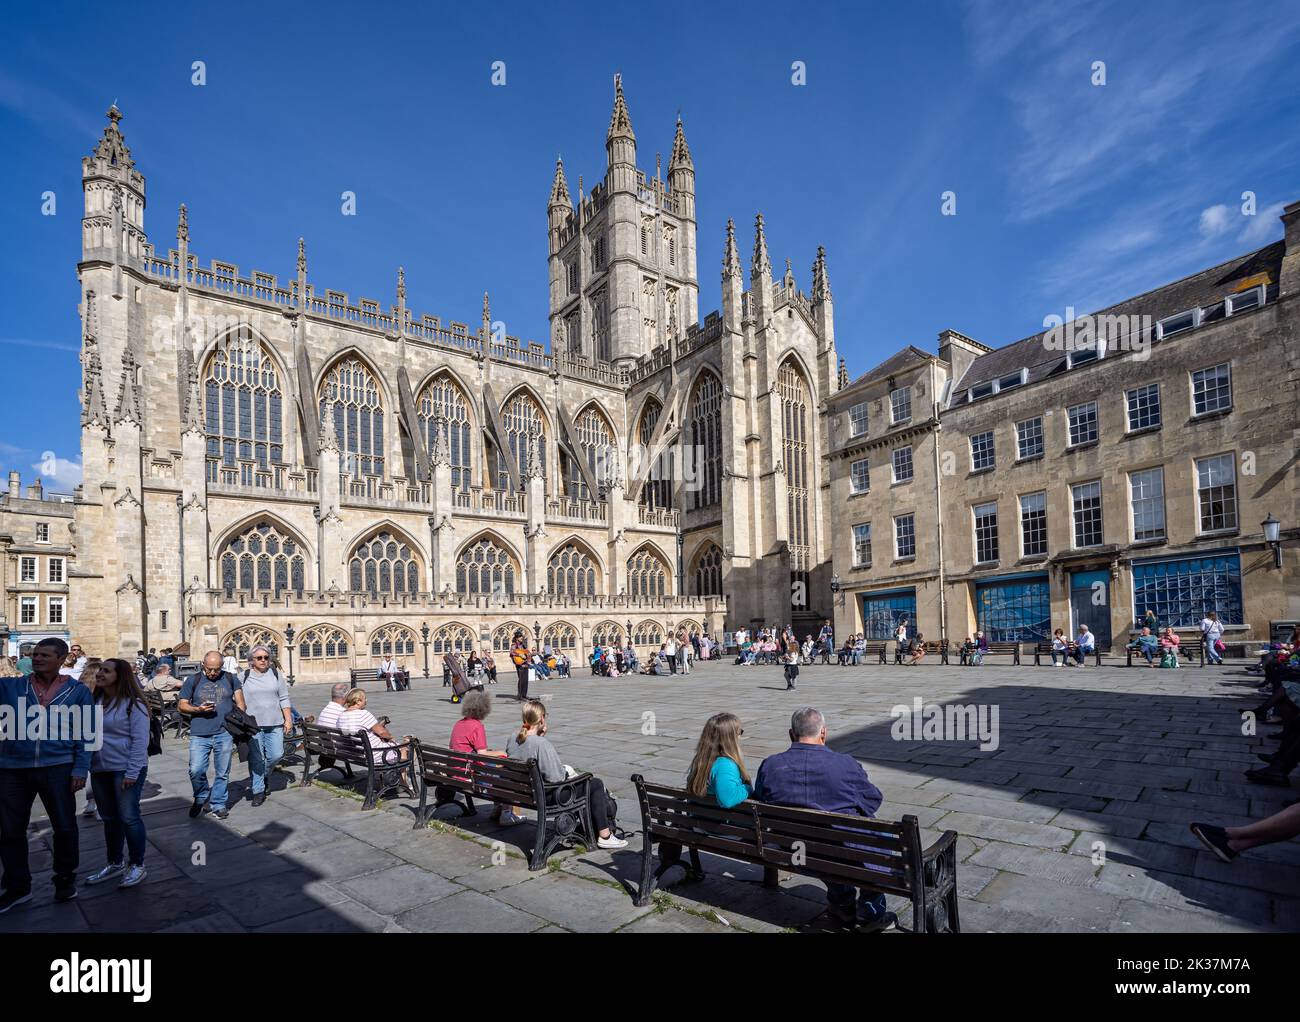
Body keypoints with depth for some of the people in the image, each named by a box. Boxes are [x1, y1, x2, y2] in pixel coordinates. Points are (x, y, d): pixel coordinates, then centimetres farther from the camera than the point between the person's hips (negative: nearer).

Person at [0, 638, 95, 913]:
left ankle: (65, 879, 28)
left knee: (64, 826, 8)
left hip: (57, 767, -1)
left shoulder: (78, 691, 1)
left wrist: (80, 768, -5)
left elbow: (86, 733, 1)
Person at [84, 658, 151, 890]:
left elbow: (140, 740, -14)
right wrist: (87, 765, 6)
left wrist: (132, 773, -18)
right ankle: (114, 864, 29)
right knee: (109, 818, 16)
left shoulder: (133, 704, -13)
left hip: (126, 769, -7)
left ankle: (137, 865, 12)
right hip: (100, 770, 7)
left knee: (128, 817, -2)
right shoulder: (96, 701, 7)